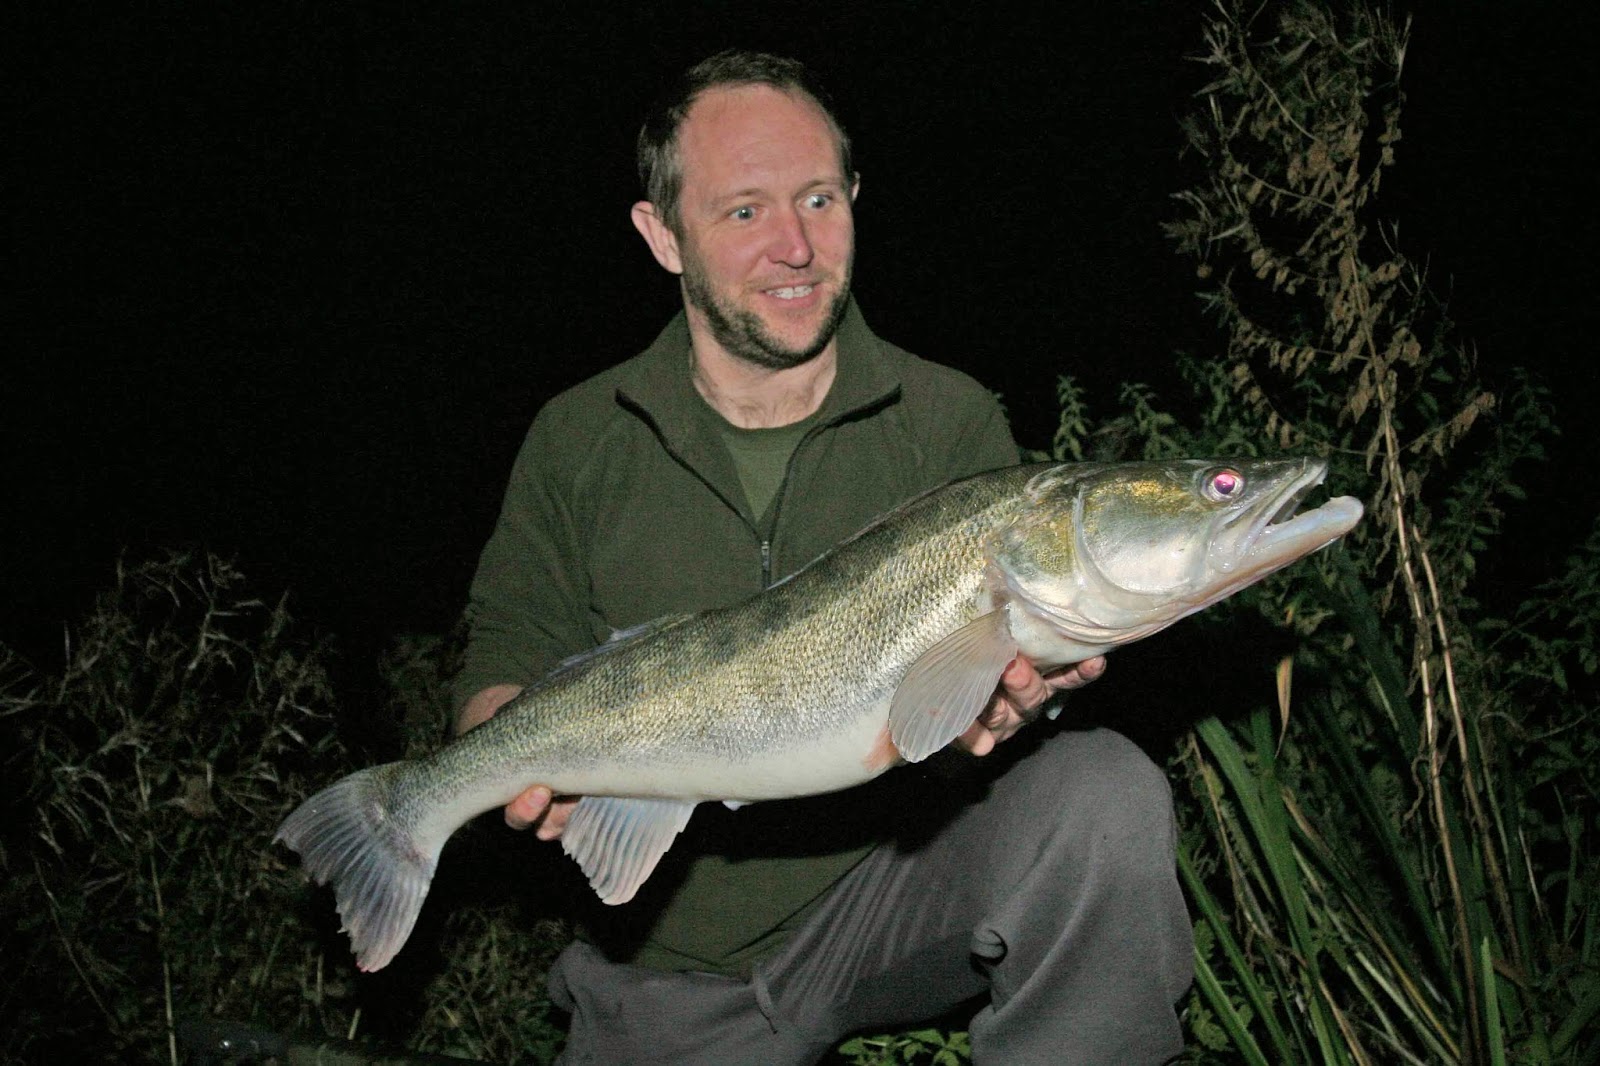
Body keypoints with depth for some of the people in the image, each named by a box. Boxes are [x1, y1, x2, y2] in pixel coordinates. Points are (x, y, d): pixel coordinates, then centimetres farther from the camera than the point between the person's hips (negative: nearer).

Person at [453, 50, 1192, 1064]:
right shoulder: (578, 443, 0)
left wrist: (1003, 694, -33)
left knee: (1102, 792, -25)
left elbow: (1005, 643, -8)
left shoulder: (953, 425, -4)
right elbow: (506, 662, 4)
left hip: (897, 878, -1)